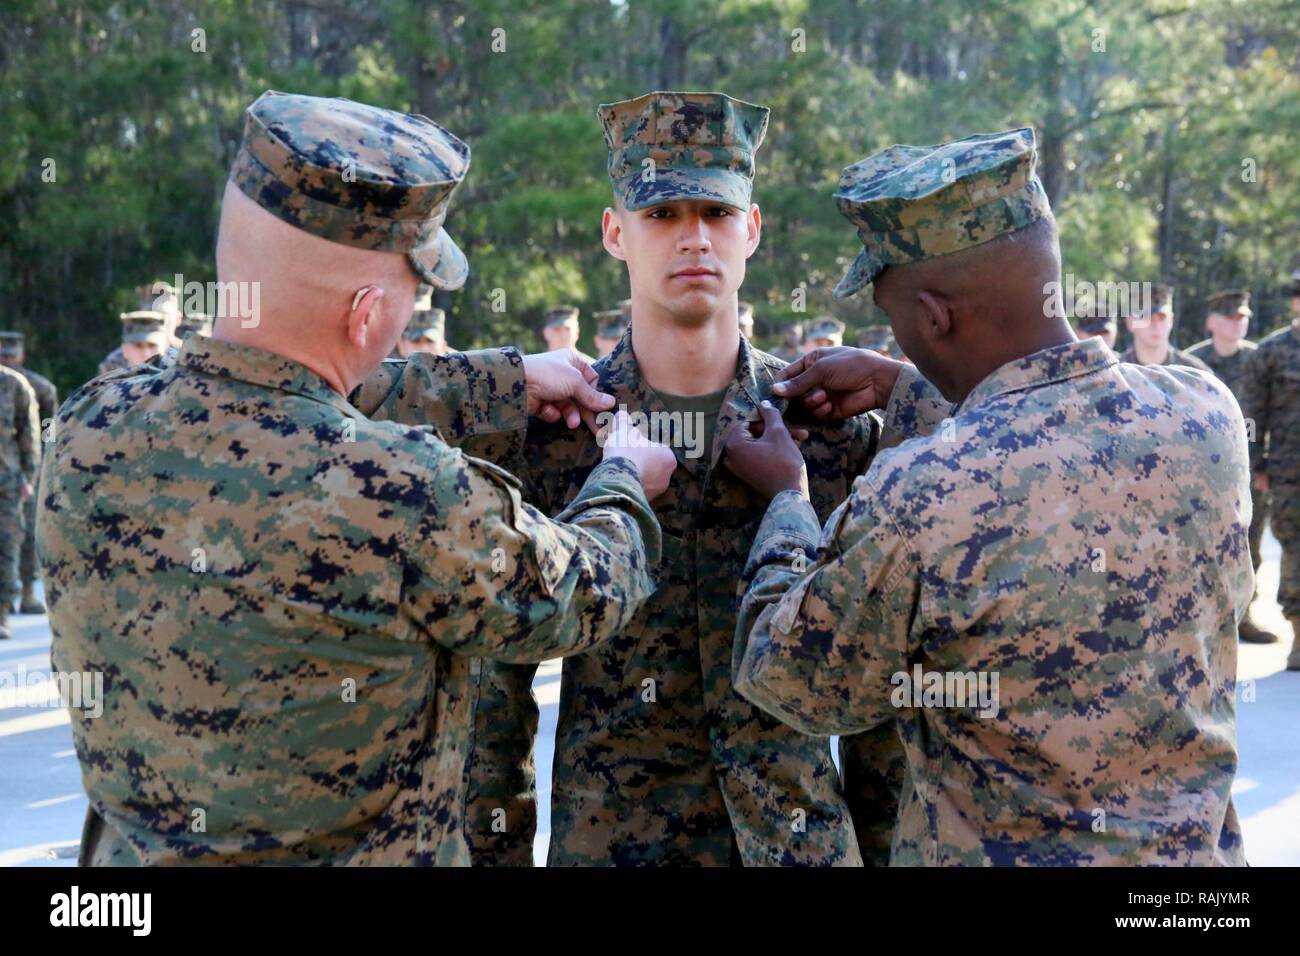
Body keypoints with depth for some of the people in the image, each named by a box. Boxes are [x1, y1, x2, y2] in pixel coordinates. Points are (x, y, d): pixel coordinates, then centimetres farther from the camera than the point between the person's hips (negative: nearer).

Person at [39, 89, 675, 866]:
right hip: (372, 851, -4)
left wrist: (505, 381, 11)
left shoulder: (92, 431, -14)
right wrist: (625, 480, 8)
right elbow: (582, 598, -12)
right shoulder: (410, 496, -31)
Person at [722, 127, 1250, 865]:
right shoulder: (1208, 414, -13)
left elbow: (792, 681, -11)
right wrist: (896, 387, 11)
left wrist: (786, 499, 1)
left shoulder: (914, 501, -29)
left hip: (994, 851, -5)